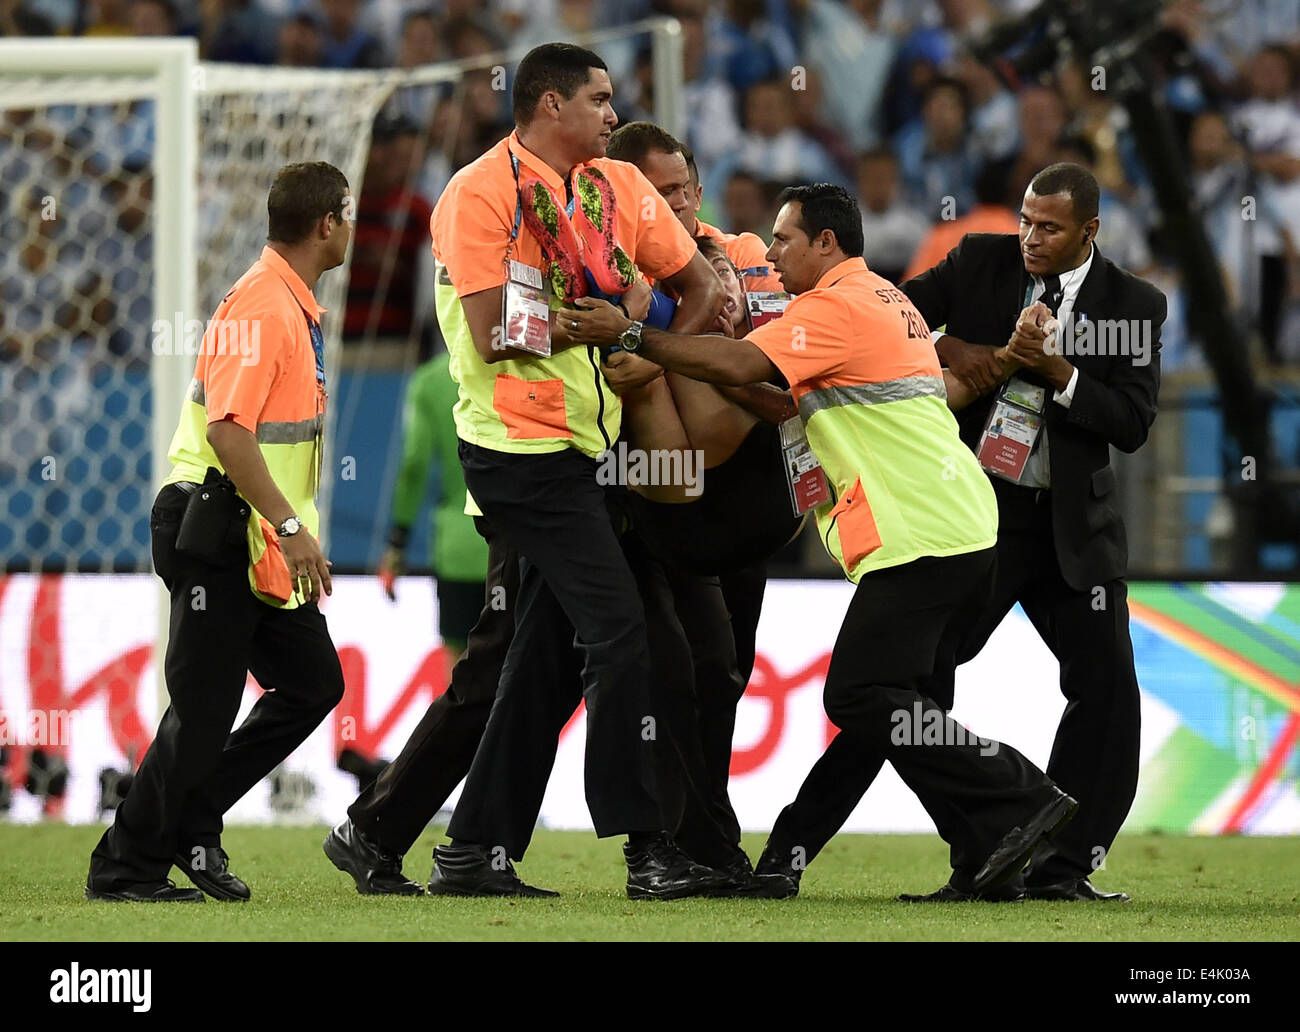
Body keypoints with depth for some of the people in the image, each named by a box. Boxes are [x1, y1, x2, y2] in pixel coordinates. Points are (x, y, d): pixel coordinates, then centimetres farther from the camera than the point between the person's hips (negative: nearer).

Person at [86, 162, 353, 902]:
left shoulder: (297, 307, 15)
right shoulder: (259, 306, -18)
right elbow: (227, 429, -26)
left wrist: (294, 530, 22)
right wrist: (291, 527, -27)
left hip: (265, 542, 10)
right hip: (217, 533, -10)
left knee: (313, 682, 8)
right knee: (204, 708, -7)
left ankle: (191, 823, 15)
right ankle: (126, 867, 2)